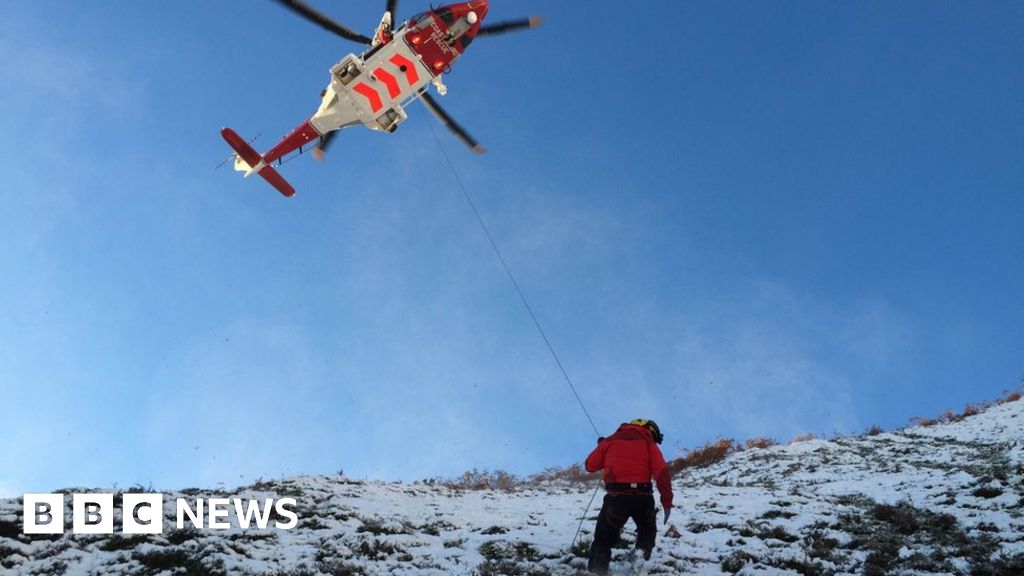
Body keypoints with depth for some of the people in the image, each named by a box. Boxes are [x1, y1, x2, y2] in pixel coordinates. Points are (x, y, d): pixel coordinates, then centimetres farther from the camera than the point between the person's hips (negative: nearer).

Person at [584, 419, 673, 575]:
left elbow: (590, 465, 20)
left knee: (603, 540, 13)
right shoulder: (648, 443, 11)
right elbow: (662, 472, -3)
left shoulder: (610, 441, 15)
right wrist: (667, 501, -2)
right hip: (642, 497, 0)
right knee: (647, 533, 27)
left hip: (616, 497, 0)